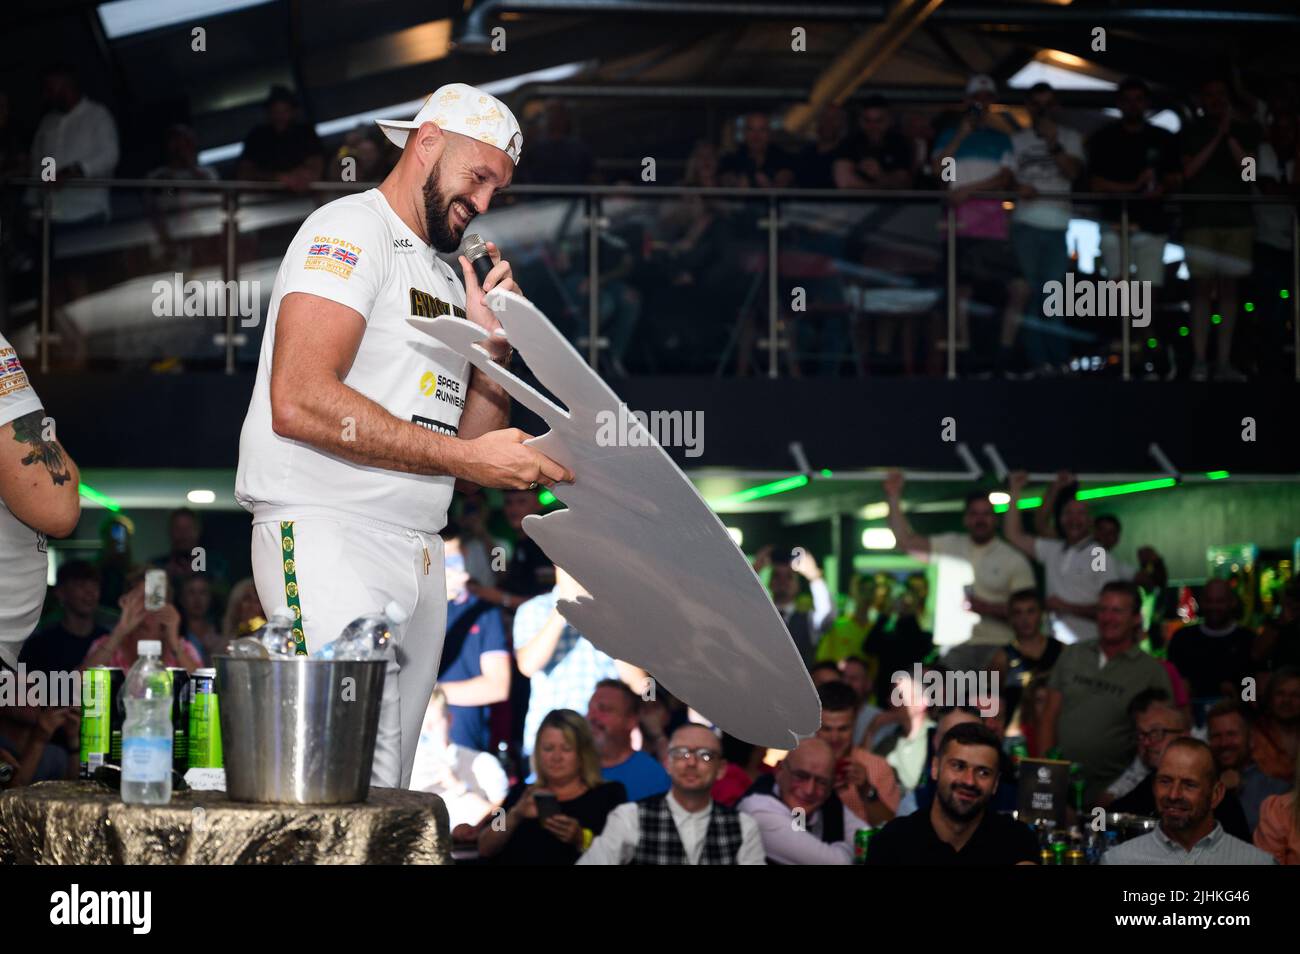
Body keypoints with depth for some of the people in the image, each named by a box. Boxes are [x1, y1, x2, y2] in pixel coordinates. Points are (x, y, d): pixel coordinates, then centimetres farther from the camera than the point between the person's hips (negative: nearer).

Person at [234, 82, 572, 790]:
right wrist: (465, 458, -18)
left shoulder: (446, 278, 23)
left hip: (419, 553, 9)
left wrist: (494, 343, 5)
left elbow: (474, 439, 21)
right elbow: (299, 401, -19)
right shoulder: (350, 230, -3)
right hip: (329, 536, -9)